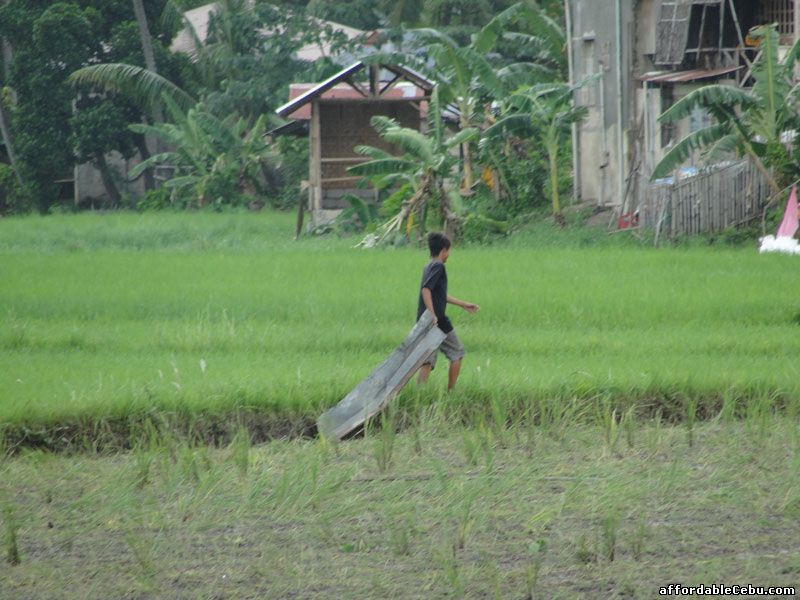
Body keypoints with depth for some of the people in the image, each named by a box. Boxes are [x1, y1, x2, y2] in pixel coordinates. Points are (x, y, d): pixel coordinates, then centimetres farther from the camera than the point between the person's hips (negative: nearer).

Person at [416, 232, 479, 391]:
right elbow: (426, 289, -24)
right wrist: (432, 314, -29)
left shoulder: (428, 267, 18)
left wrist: (463, 304, 36)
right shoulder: (438, 267, -10)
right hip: (439, 321, -8)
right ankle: (451, 391, 10)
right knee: (457, 353, 9)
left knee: (428, 361, 5)